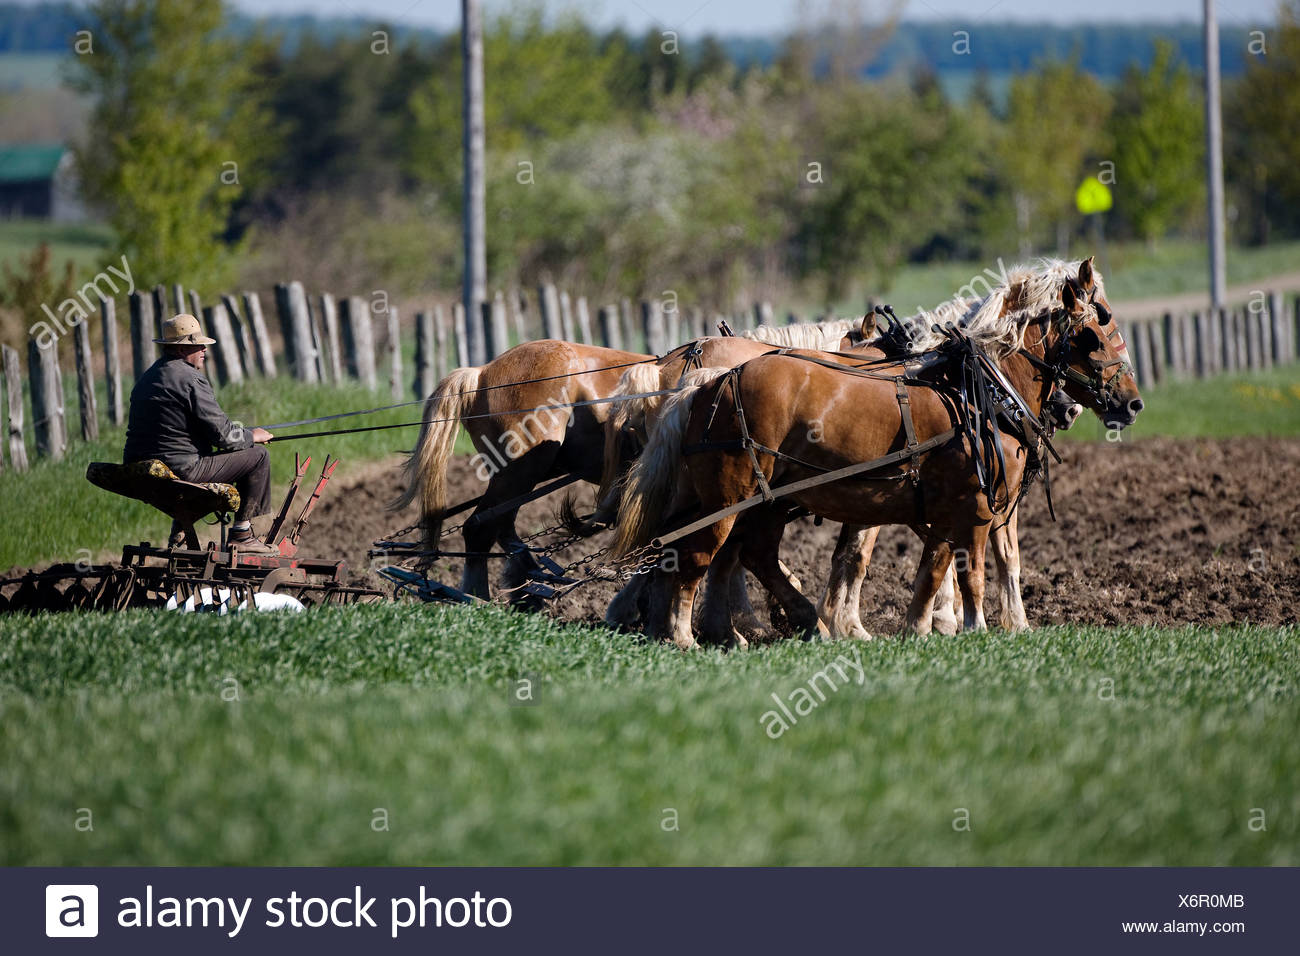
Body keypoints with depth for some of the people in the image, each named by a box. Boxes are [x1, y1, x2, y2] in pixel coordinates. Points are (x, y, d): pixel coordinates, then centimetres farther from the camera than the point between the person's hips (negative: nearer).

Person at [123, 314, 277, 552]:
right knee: (258, 457, 3)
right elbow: (223, 435, -13)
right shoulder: (191, 380, -13)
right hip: (181, 468, -9)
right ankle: (242, 533, 6)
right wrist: (253, 436, 7)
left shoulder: (148, 378, 15)